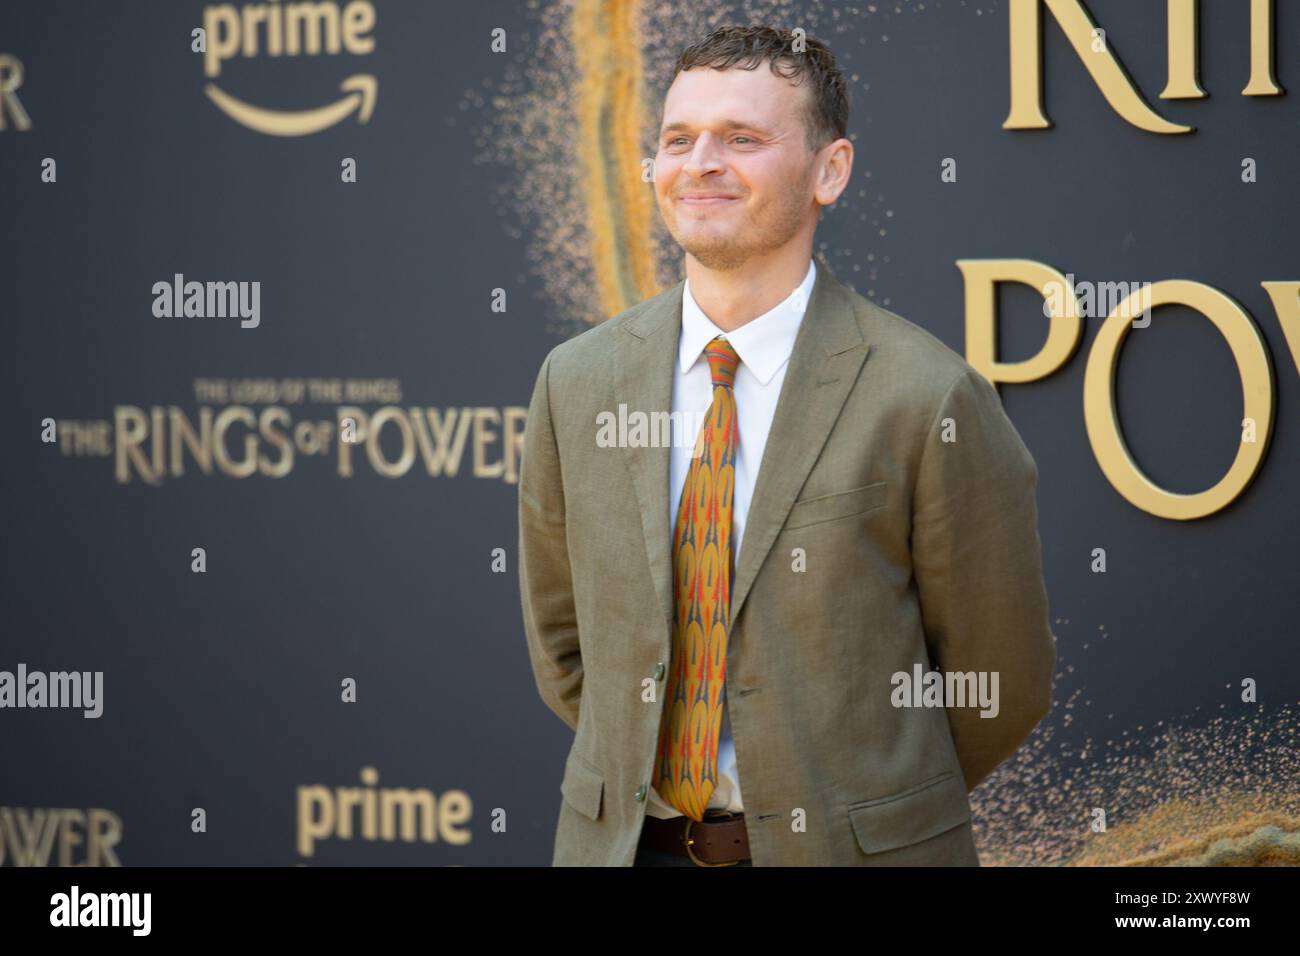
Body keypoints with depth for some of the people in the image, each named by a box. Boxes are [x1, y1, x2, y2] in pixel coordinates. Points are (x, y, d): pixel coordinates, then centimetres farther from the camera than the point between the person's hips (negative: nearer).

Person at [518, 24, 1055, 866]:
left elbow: (998, 680, -4)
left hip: (853, 848, -3)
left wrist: (860, 815, 5)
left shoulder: (926, 398, -13)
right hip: (626, 841, 3)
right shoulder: (577, 383, 1)